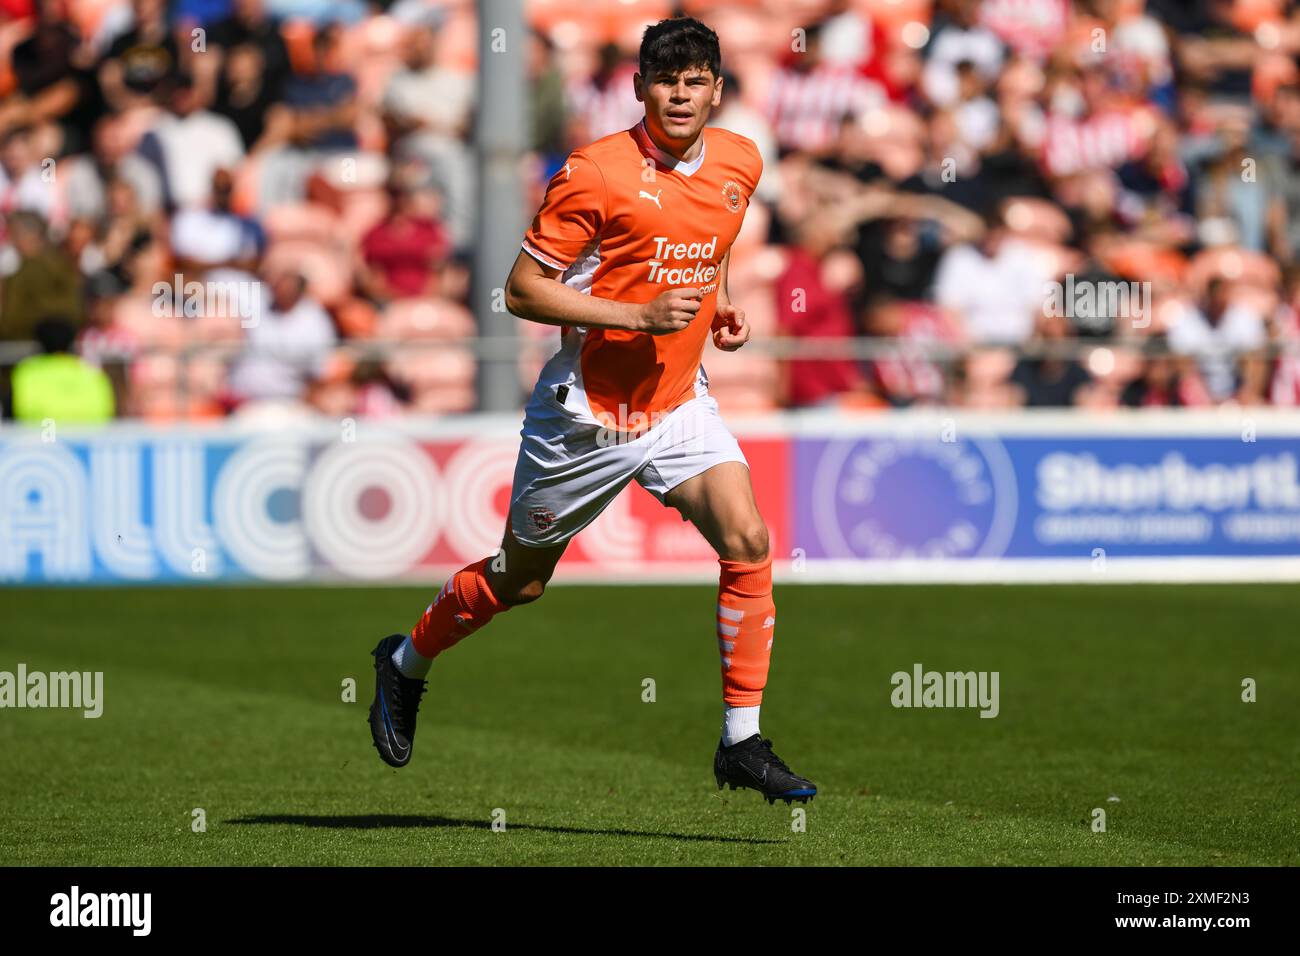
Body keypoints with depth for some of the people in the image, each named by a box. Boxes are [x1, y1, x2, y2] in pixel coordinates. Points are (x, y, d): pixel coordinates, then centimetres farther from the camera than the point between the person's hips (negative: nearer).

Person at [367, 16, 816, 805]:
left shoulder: (741, 163, 2)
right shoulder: (596, 173, -17)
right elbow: (524, 290, -16)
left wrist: (722, 305, 5)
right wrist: (639, 315, -24)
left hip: (680, 403, 4)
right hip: (587, 412, -4)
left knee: (749, 544, -15)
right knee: (521, 578, 10)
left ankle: (742, 743, -8)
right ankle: (408, 662, 38)